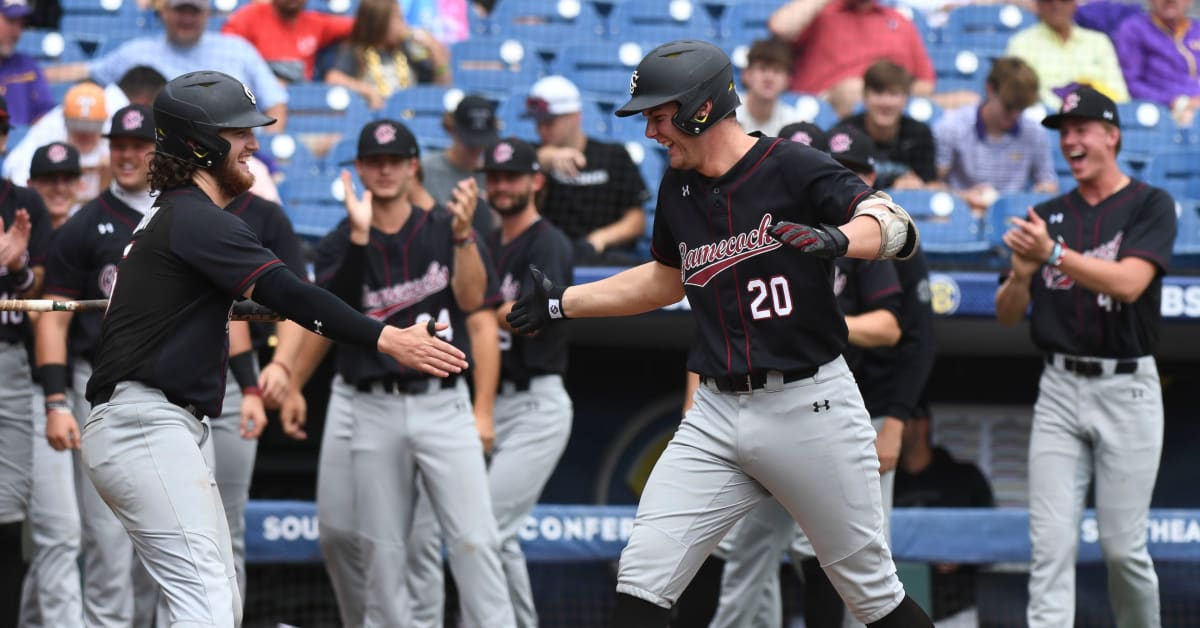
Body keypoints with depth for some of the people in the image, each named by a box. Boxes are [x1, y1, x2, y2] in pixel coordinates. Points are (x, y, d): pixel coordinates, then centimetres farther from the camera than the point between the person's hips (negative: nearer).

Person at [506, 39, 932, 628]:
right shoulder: (678, 187, 9)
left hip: (810, 404, -5)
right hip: (717, 414, 5)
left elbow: (898, 227, -23)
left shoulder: (792, 169, -11)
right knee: (642, 575, -6)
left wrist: (836, 239, -43)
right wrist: (561, 304, 26)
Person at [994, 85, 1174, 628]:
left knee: (1122, 545, 0)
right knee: (1050, 545, -6)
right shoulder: (1048, 216, 11)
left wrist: (1054, 254, -29)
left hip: (1126, 389, -4)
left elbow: (1128, 283, -19)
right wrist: (1021, 274, -12)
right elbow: (1007, 315, 10)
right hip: (1059, 388, 4)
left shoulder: (1150, 206, -2)